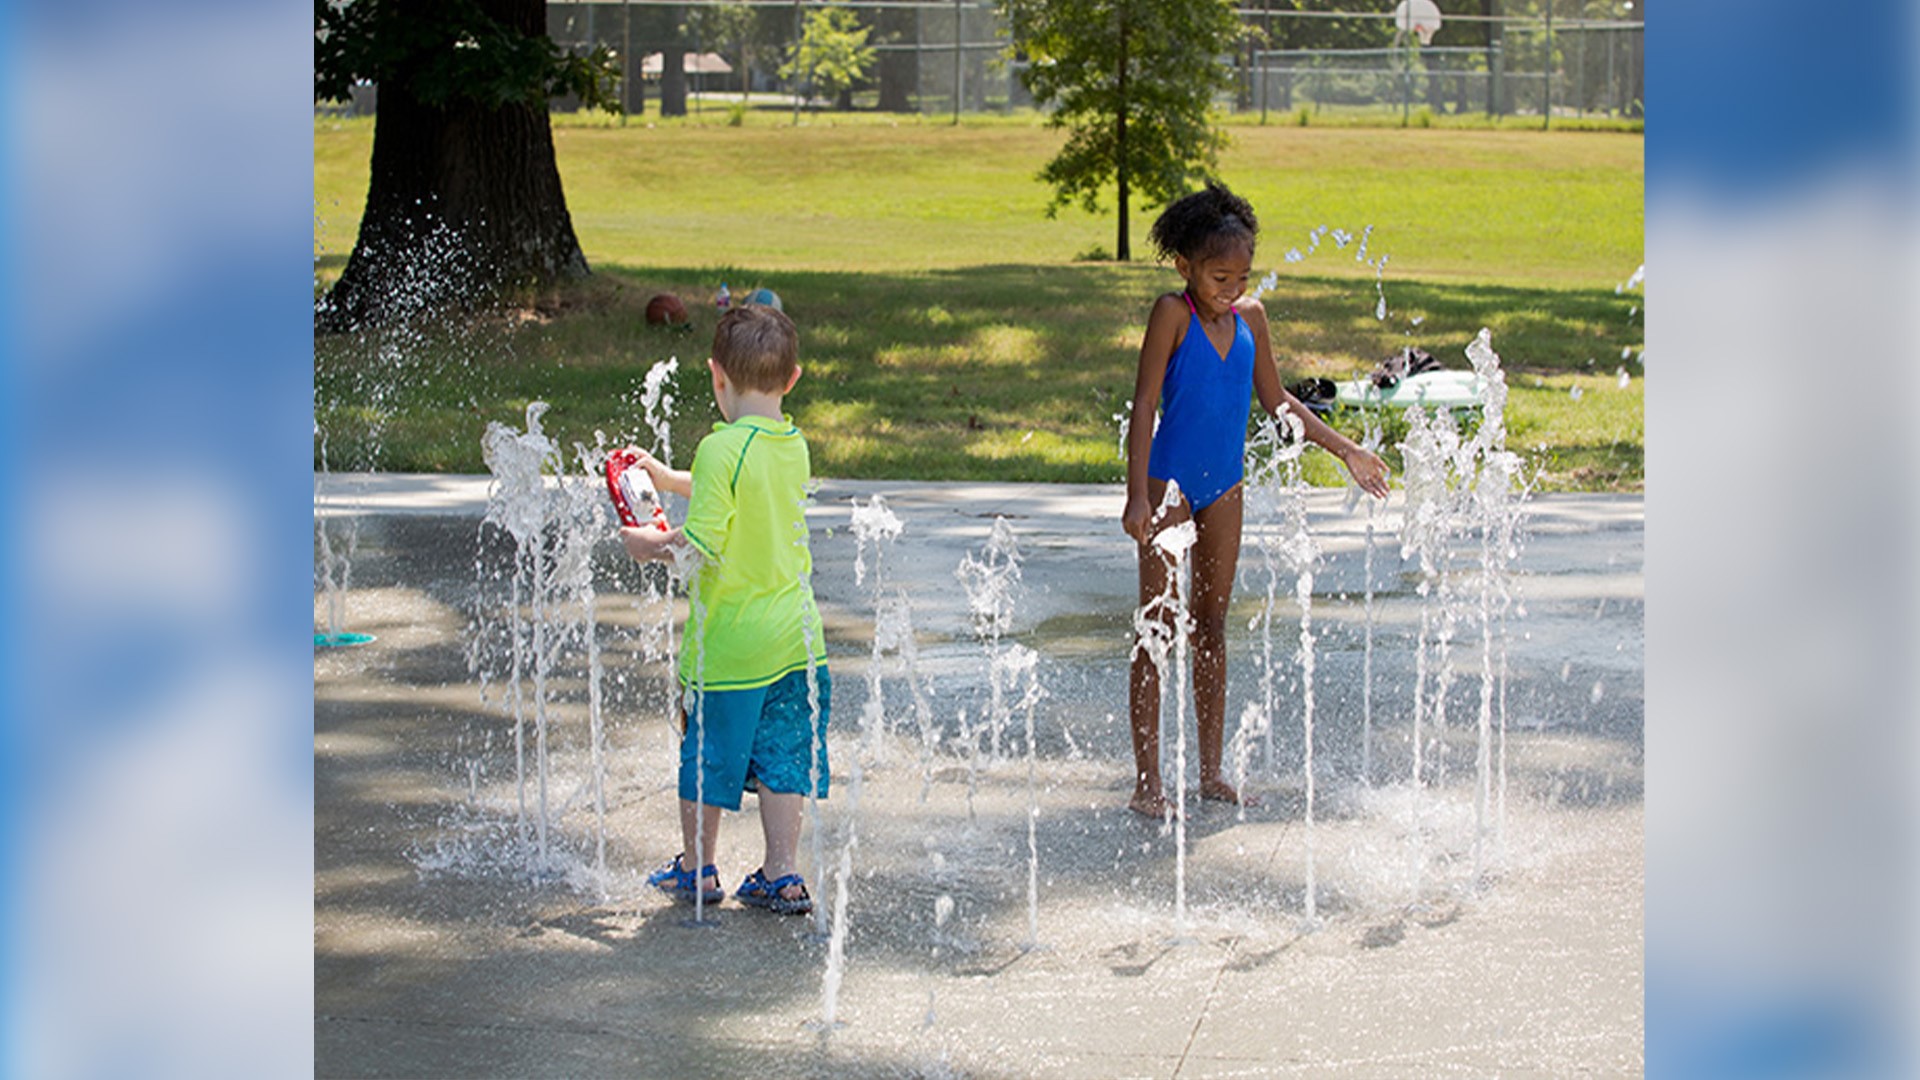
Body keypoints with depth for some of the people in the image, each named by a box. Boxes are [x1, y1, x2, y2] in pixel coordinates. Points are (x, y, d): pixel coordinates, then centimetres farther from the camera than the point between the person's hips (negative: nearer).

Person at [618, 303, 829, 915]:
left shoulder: (722, 449, -19)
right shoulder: (794, 446, 4)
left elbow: (703, 545, -22)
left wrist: (651, 545, -5)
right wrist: (672, 479, 27)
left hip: (729, 640, -6)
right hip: (796, 634, 6)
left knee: (707, 756, 11)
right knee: (781, 758, 12)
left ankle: (697, 870, 24)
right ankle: (781, 878, 13)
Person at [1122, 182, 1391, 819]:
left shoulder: (1250, 316, 4)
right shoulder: (1173, 313, -13)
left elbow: (1274, 399, 16)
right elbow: (1144, 406, -16)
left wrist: (1345, 450, 18)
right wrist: (1138, 496, -24)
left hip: (1223, 487, 6)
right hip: (1170, 482, -6)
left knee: (1212, 626, 11)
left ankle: (1211, 773, 18)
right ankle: (1147, 783, 0)